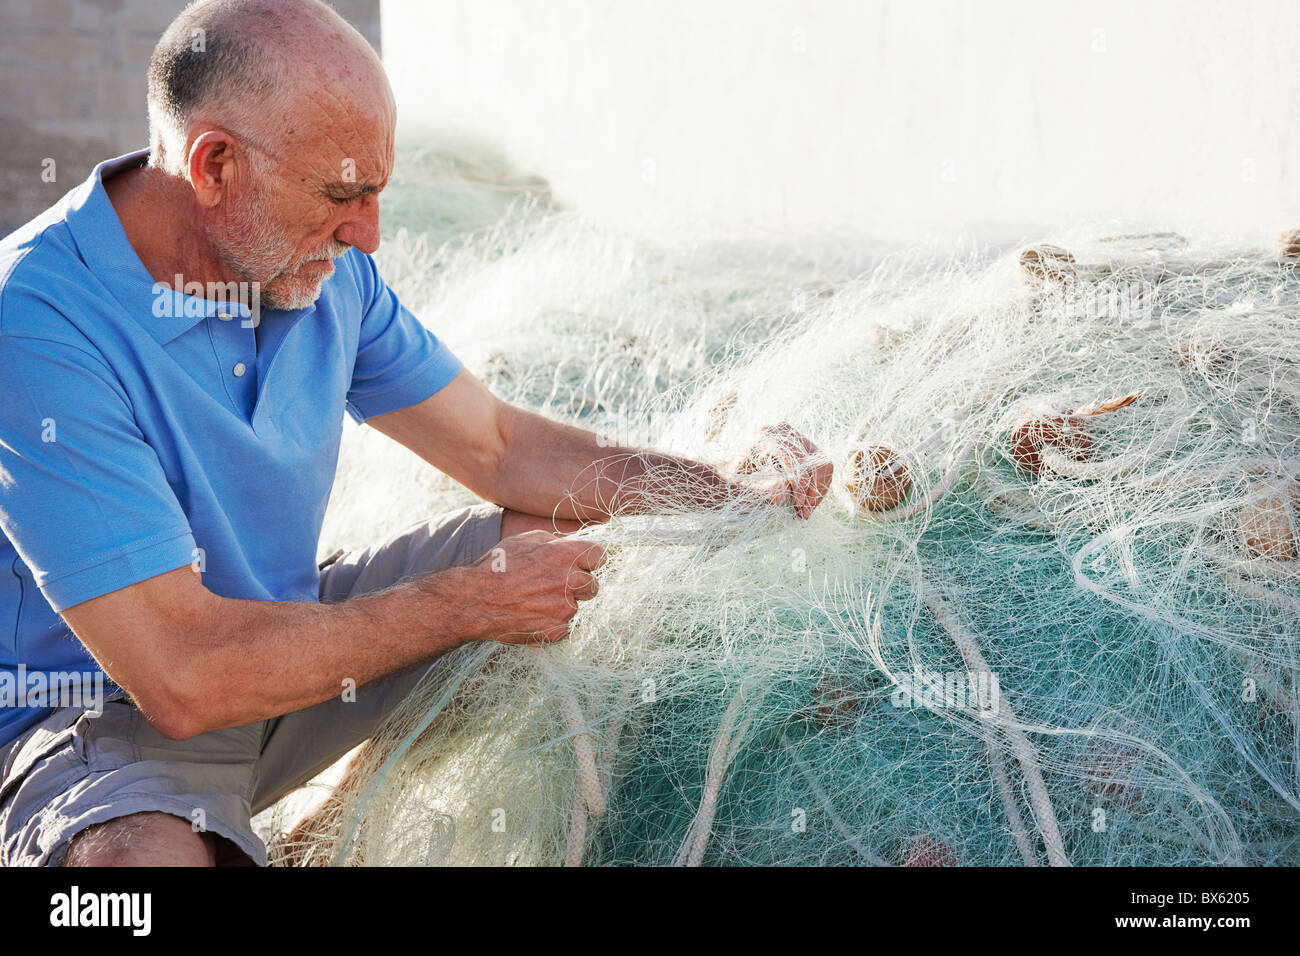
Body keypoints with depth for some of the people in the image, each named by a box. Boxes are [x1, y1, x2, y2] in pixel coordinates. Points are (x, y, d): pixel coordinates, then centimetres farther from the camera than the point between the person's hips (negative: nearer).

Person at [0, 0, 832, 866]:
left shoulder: (322, 272, -4)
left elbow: (502, 448, 6)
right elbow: (184, 676, -32)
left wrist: (743, 498, -5)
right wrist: (470, 603, -23)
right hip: (96, 720, -7)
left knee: (567, 533, 1)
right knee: (148, 856, -41)